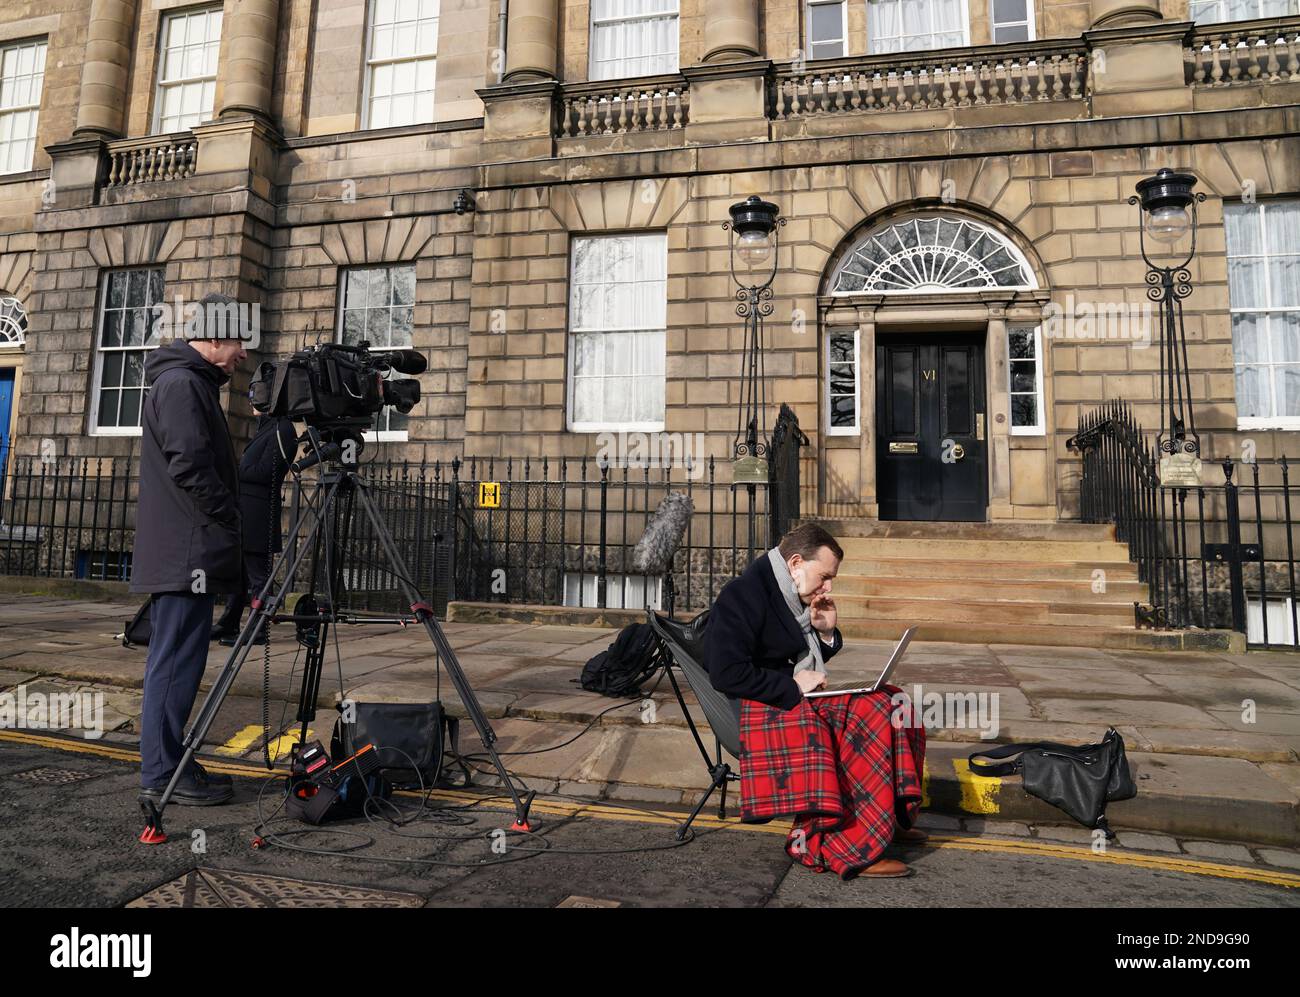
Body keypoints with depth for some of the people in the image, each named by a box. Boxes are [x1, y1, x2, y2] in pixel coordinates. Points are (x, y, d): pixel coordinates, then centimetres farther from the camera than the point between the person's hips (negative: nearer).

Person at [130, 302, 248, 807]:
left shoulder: (192, 383, 21)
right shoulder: (180, 384, -11)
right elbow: (191, 467, -20)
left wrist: (227, 529, 17)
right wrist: (232, 523, -11)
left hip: (182, 554, 11)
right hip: (186, 554, -11)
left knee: (174, 661, 13)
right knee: (177, 662, -5)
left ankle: (168, 766, 22)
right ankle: (162, 775, 3)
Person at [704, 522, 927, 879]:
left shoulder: (793, 596, 12)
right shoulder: (743, 595, -16)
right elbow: (726, 673, -24)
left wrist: (826, 632, 2)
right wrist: (793, 685, -20)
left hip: (801, 696, 10)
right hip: (767, 706, -10)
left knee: (892, 704, -2)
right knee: (871, 714, -25)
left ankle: (887, 818, 6)